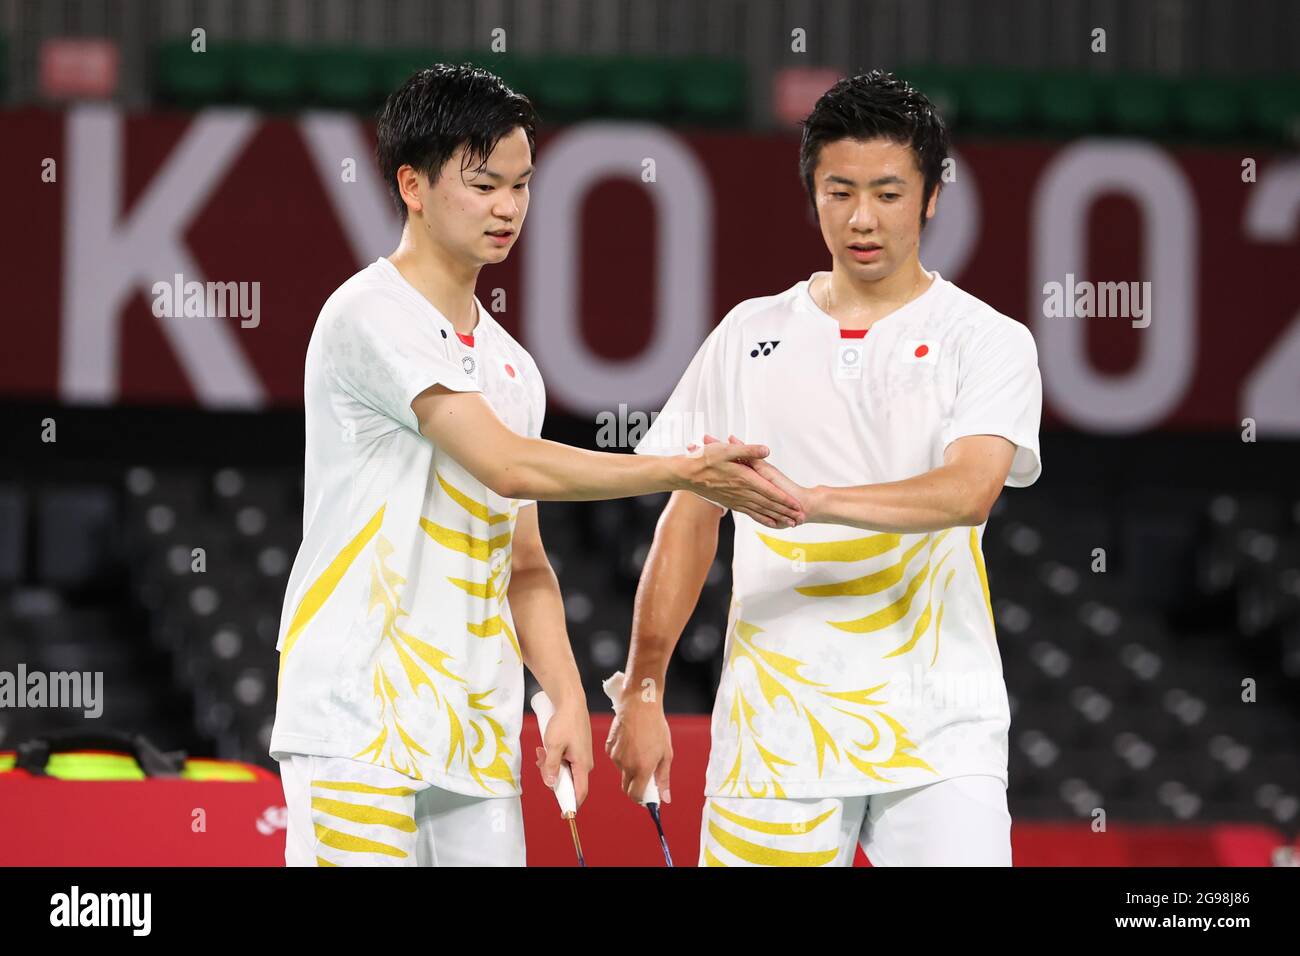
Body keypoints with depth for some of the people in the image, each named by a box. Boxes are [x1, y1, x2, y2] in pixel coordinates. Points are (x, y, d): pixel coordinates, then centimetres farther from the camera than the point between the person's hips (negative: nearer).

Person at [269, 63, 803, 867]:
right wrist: (686, 473, -17)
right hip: (357, 731, -8)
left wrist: (567, 698, 5)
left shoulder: (511, 367, 18)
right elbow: (508, 466, -17)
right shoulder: (371, 315, -8)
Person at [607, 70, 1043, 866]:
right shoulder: (750, 336, 11)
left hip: (937, 736, -2)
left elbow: (969, 492, -16)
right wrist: (643, 691, 9)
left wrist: (809, 500, -29)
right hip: (774, 732, 2)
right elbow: (691, 519, 14)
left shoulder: (989, 342, 1)